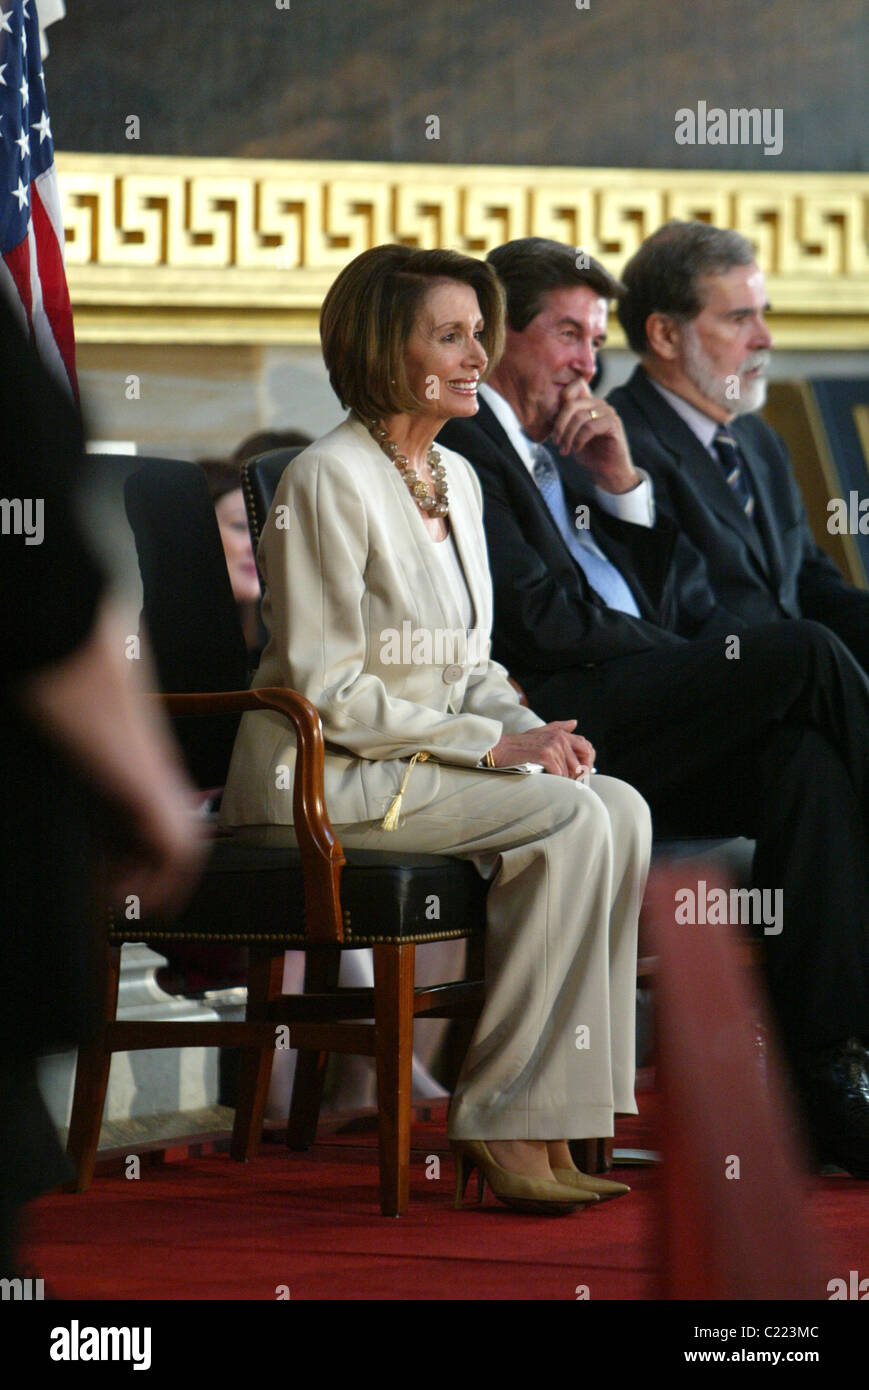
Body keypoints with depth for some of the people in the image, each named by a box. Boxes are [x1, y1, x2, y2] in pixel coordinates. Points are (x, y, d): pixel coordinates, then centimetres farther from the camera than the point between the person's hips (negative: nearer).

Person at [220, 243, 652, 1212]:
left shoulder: (457, 480, 14)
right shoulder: (328, 481, -13)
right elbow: (325, 690, -17)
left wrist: (537, 731, -4)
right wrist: (494, 744, -19)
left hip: (428, 760, 8)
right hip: (317, 776, -8)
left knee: (620, 807, -16)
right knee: (568, 820, -25)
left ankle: (550, 1119, -15)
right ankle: (499, 1122, -20)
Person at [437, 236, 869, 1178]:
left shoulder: (576, 458, 30)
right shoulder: (456, 447, 3)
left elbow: (682, 604, 22)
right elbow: (537, 623, -9)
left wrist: (623, 483, 8)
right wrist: (709, 666, -4)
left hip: (647, 732, 7)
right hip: (551, 721, -7)